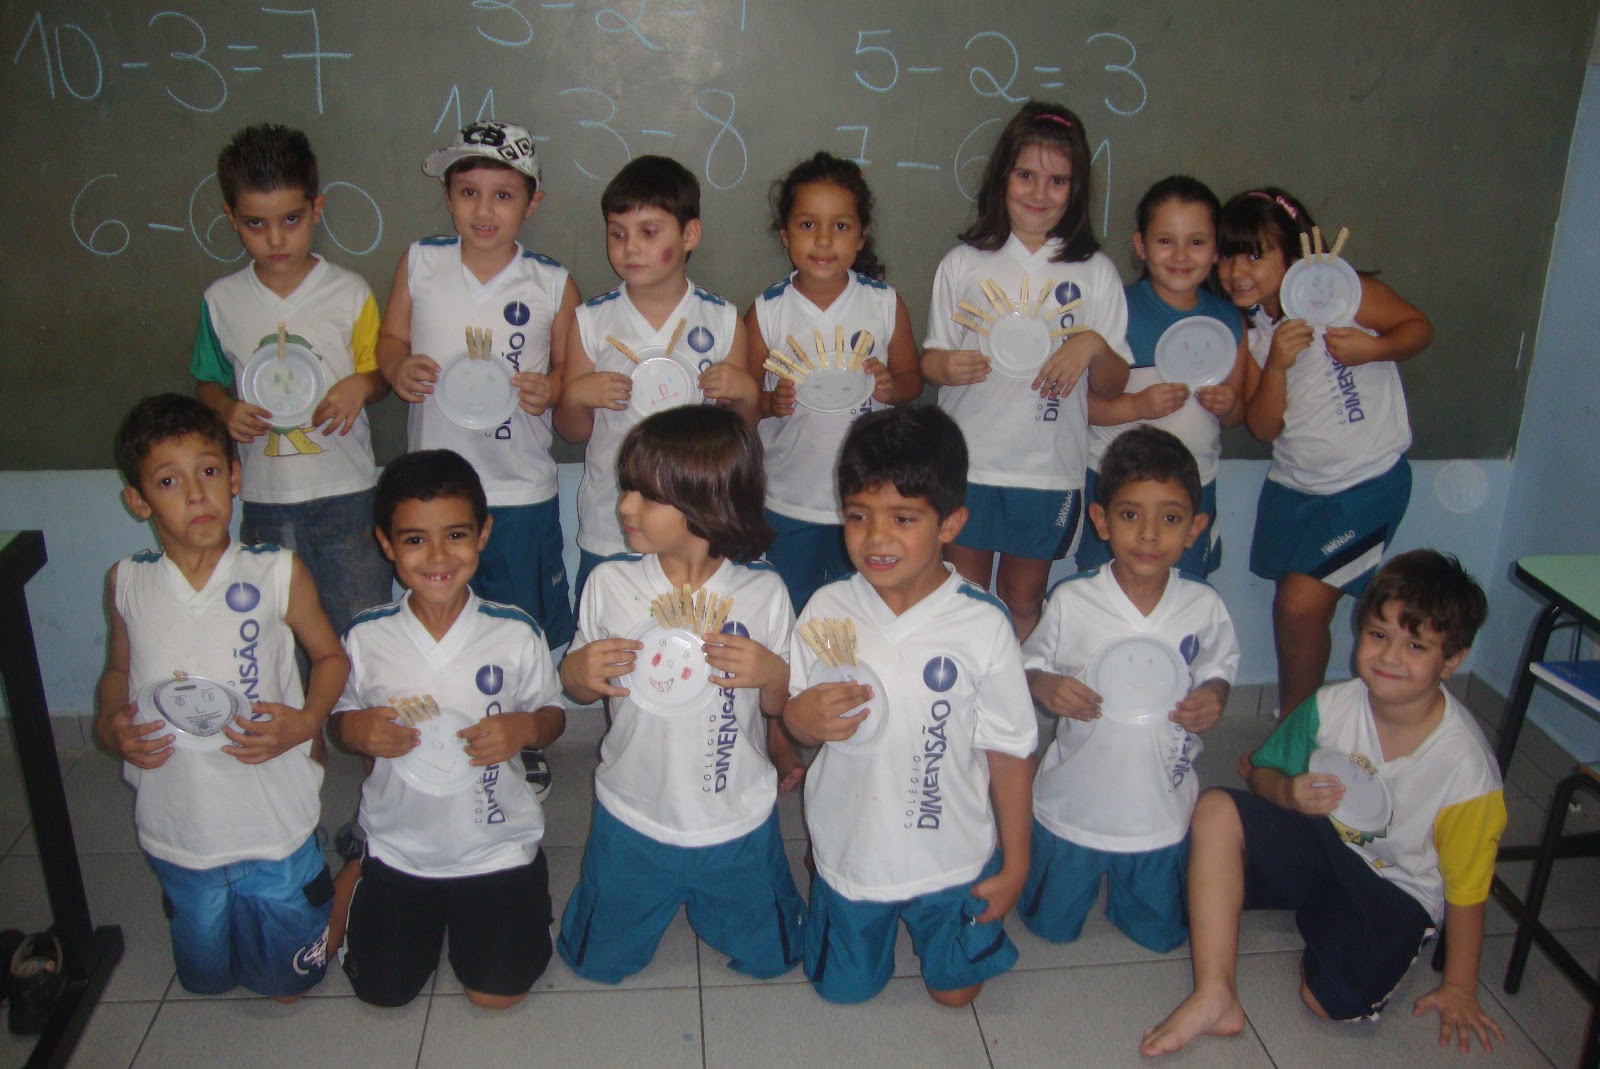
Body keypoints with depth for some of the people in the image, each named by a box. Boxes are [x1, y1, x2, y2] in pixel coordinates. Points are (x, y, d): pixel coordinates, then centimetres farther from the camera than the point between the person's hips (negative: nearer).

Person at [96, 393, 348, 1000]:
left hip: (274, 828, -3)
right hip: (176, 830, 3)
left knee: (288, 983, 13)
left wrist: (305, 722, -17)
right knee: (206, 980, 21)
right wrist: (109, 725, -8)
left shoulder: (277, 575, -12)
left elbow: (330, 657, 0)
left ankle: (331, 882, 39)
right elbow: (118, 671, 11)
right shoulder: (127, 583, -4)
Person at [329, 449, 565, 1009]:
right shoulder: (366, 636, -10)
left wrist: (526, 727, -22)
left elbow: (553, 714, 0)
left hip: (497, 843, -1)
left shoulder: (516, 632, -13)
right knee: (383, 991, 10)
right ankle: (359, 877, 37)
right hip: (398, 844, 1)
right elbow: (339, 719, 5)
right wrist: (352, 728, -18)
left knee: (498, 993, 1)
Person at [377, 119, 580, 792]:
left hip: (520, 490, -1)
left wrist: (550, 389, -17)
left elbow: (569, 369, 4)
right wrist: (398, 367, -13)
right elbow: (389, 338, 9)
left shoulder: (552, 286, -4)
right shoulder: (419, 264, -1)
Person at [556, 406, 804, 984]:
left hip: (738, 824, -1)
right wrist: (575, 673, -21)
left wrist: (773, 674, -25)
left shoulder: (763, 592, -15)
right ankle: (664, 896, 43)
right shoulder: (609, 584, -12)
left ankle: (706, 898, 44)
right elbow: (579, 686, 2)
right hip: (632, 820, 1)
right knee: (598, 962, 17)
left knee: (769, 957, 18)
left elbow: (781, 706, -3)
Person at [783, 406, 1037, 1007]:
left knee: (955, 990, 18)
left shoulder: (982, 627, -20)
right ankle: (873, 913, 46)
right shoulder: (827, 610, -14)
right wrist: (801, 716, -27)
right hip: (849, 852, 2)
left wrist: (1015, 865, -3)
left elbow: (1009, 753, -10)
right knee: (844, 990, 20)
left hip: (954, 860, -1)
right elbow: (801, 726, -2)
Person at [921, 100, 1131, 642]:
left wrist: (1093, 345, -16)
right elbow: (930, 360, 7)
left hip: (1050, 471, 0)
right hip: (967, 465, 0)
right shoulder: (963, 263, 3)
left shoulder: (1096, 273, 3)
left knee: (1023, 602, 12)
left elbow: (1113, 386, 4)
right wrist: (944, 366, -16)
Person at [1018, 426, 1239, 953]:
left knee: (1160, 936, 19)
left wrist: (1215, 697, -16)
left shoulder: (1204, 607, -11)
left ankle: (1127, 876, 47)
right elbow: (1031, 662, -3)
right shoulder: (1071, 601, -17)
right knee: (1051, 927, 17)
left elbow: (1219, 666, 6)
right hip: (1072, 806, -1)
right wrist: (1043, 684, -25)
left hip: (1161, 812, 2)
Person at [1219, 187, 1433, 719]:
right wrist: (1276, 365, -21)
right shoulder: (1249, 332, 1)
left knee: (1301, 606, -12)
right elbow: (1263, 428, -4)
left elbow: (1420, 327, -3)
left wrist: (1374, 347, -24)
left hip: (1366, 481, -5)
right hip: (1293, 485, 6)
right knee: (1295, 608, 13)